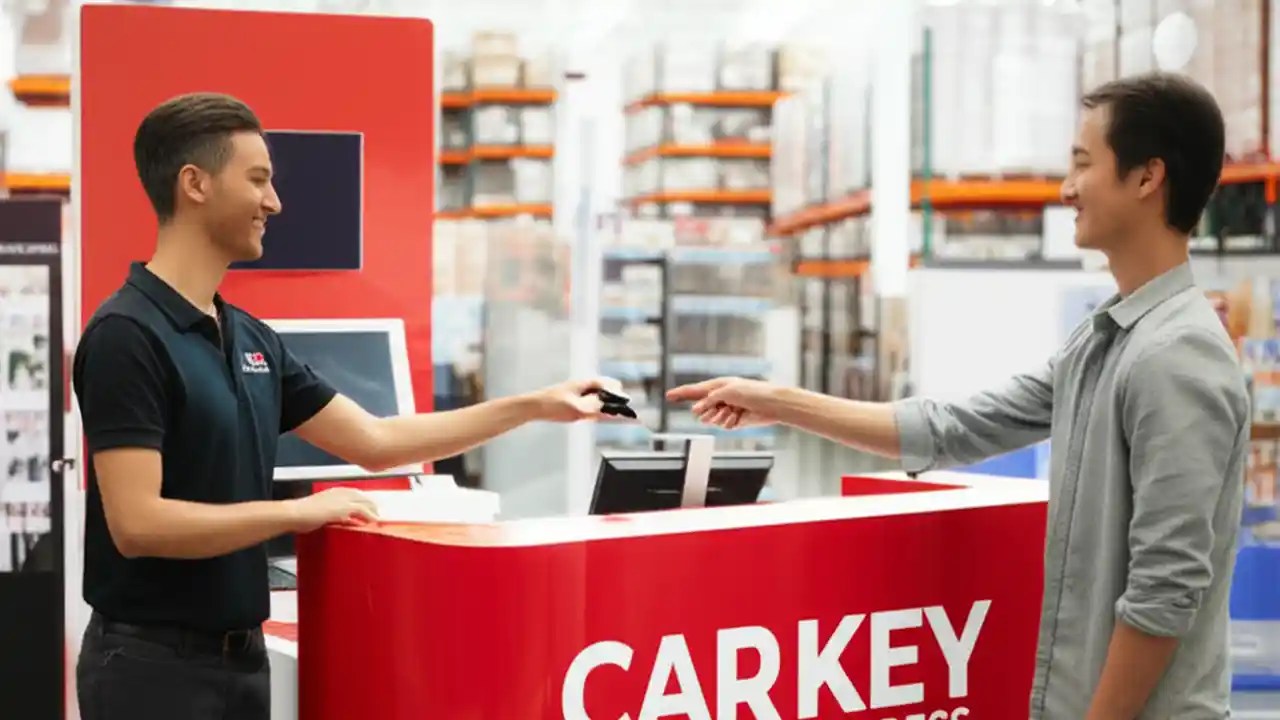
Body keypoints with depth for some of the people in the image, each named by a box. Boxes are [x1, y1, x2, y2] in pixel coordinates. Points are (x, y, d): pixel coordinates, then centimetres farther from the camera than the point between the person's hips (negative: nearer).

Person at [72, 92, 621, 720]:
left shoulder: (249, 336, 9)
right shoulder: (126, 335, -17)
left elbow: (374, 441, 15)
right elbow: (137, 523, -24)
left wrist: (535, 406, 14)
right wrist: (298, 511, -18)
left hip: (241, 653, 8)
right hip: (154, 661, -8)